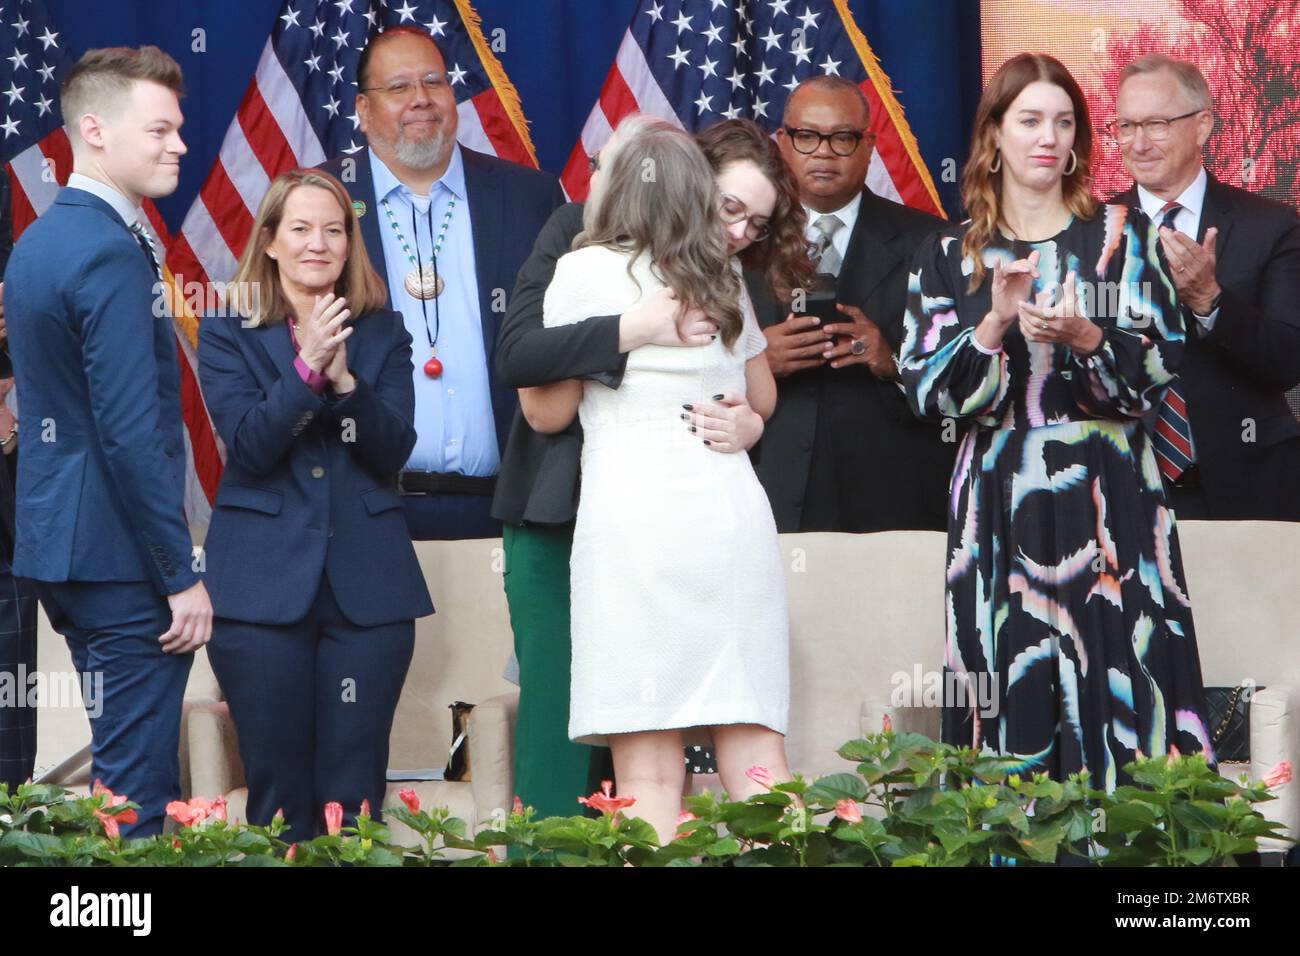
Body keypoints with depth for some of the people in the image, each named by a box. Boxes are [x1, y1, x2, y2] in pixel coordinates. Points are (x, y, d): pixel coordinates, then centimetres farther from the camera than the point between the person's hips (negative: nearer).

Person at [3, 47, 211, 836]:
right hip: (119, 558, -10)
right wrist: (183, 576, -17)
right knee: (139, 796, -6)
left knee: (124, 766, 17)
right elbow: (133, 434, -22)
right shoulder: (110, 255, -17)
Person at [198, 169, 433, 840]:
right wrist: (307, 368, -20)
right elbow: (248, 446, -8)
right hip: (265, 584, -1)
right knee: (277, 790, 1)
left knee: (355, 792, 0)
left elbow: (394, 450, -1)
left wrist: (344, 377, -16)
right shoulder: (228, 334, 4)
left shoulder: (382, 333, 9)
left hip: (367, 584, 1)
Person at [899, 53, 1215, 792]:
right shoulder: (949, 257, 9)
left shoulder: (1123, 237, 7)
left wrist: (1083, 335, -19)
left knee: (1118, 685, -6)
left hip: (1108, 503, -1)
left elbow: (1162, 364, -1)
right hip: (999, 506, 1)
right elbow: (929, 392, 1)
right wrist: (997, 323, -15)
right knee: (1014, 705, -3)